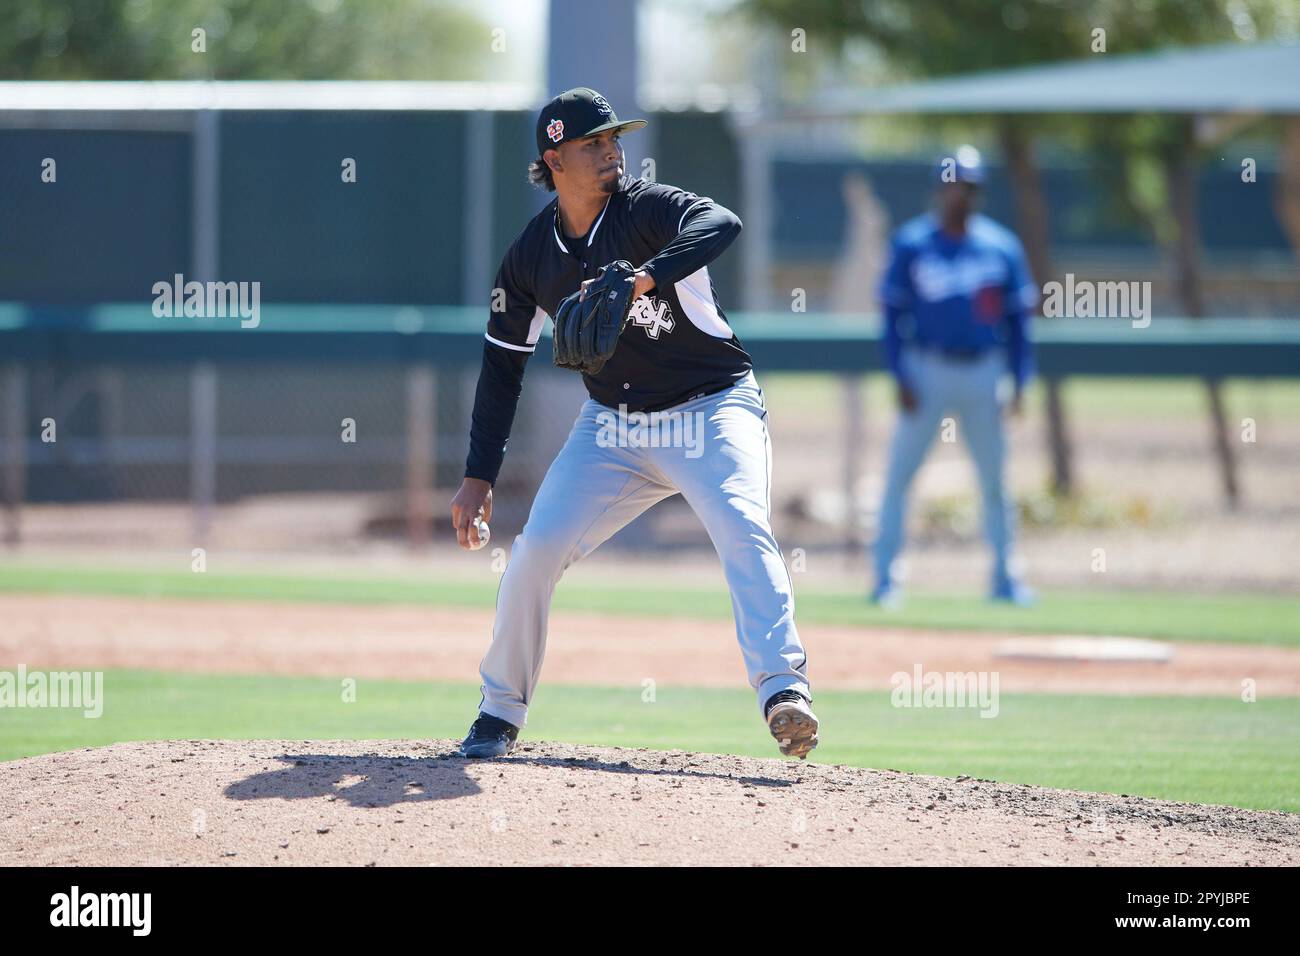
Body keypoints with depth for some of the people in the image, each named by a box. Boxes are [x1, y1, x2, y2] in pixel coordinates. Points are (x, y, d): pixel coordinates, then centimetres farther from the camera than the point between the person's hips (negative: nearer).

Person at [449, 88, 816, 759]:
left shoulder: (648, 208, -14)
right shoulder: (532, 255, 0)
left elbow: (721, 224, -37)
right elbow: (503, 364, 8)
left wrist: (641, 280, -52)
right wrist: (478, 476, 3)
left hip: (712, 410, -4)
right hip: (612, 427, 4)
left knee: (743, 530, -28)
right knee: (536, 549, -6)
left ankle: (782, 687, -37)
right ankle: (500, 711, 12)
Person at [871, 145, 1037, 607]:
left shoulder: (1002, 247, 4)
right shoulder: (911, 243, -1)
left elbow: (1017, 318, 8)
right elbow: (893, 312, 0)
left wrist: (1019, 382, 1)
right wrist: (901, 378, -8)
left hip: (983, 373, 2)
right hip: (927, 370, -2)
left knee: (994, 479, 6)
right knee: (899, 475, -6)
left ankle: (1004, 578, 15)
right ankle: (886, 578, -2)